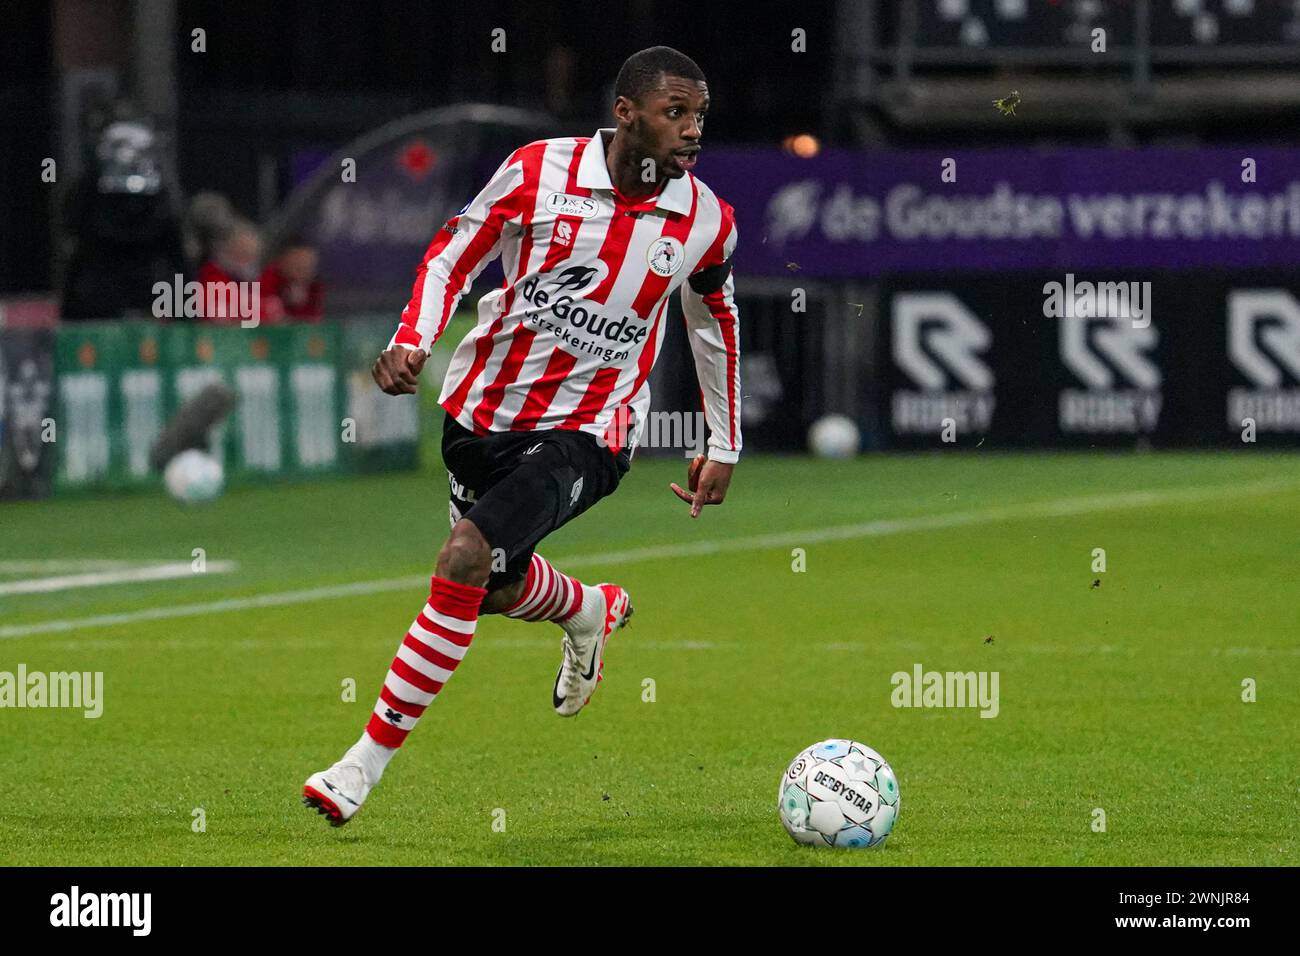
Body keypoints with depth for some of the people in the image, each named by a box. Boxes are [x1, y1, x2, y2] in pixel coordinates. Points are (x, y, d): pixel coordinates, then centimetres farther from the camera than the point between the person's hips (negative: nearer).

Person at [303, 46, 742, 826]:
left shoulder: (707, 221, -6)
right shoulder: (540, 171, -11)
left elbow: (715, 318, 13)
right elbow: (454, 254, 1)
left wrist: (725, 448, 19)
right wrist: (412, 341, -17)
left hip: (586, 433, -3)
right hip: (483, 410, 3)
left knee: (468, 557, -23)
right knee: (499, 586, 19)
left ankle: (370, 760, -16)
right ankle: (592, 611, 57)